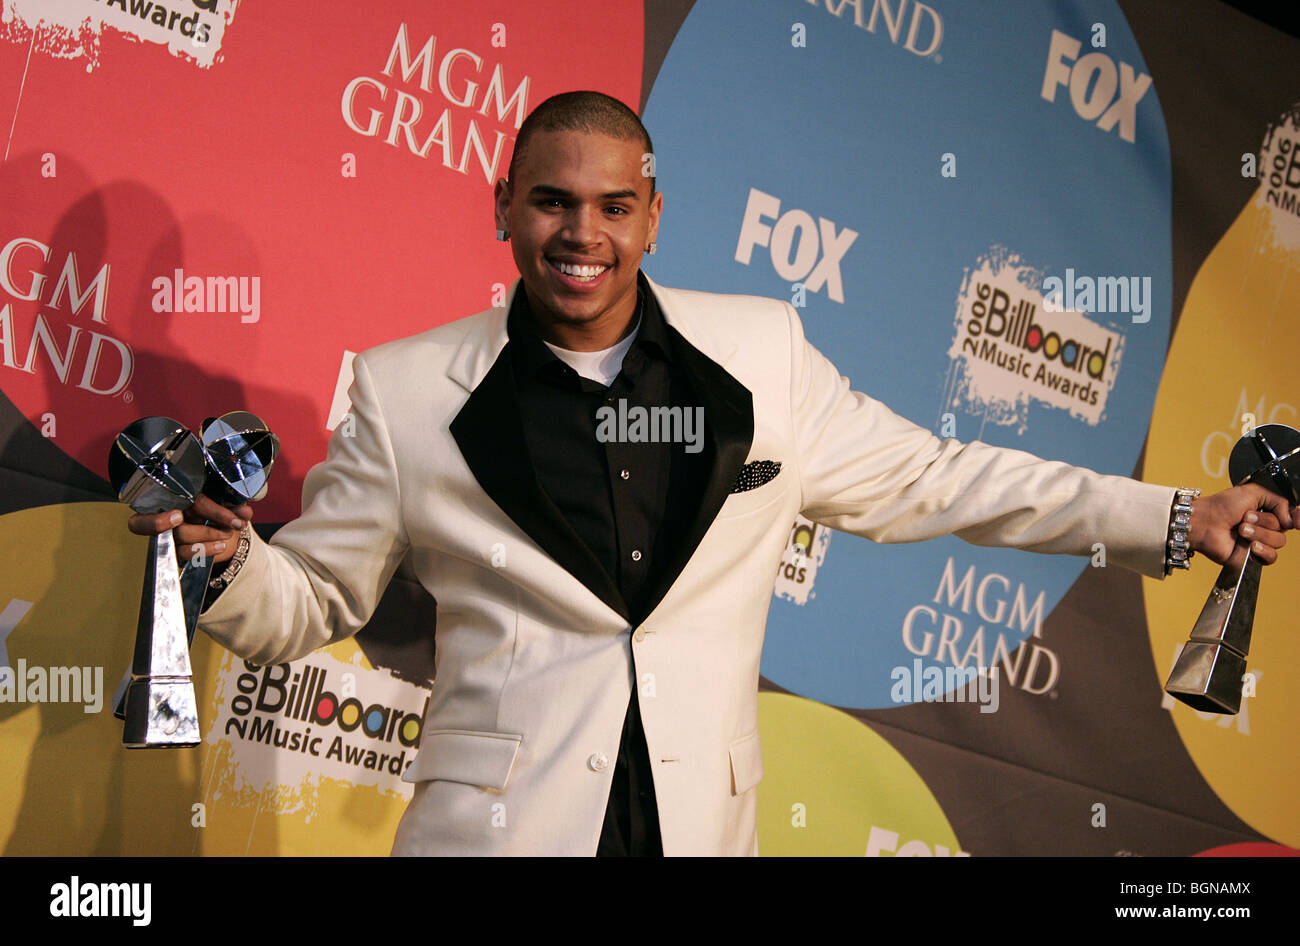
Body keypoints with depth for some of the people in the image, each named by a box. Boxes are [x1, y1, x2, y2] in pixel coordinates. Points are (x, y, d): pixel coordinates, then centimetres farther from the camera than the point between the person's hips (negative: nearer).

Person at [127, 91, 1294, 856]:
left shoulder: (761, 351, 6)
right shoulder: (409, 390, 1)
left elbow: (929, 478, 13)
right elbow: (312, 600, 7)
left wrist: (1174, 519, 12)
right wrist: (229, 562, -16)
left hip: (704, 825, 2)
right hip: (498, 825, -1)